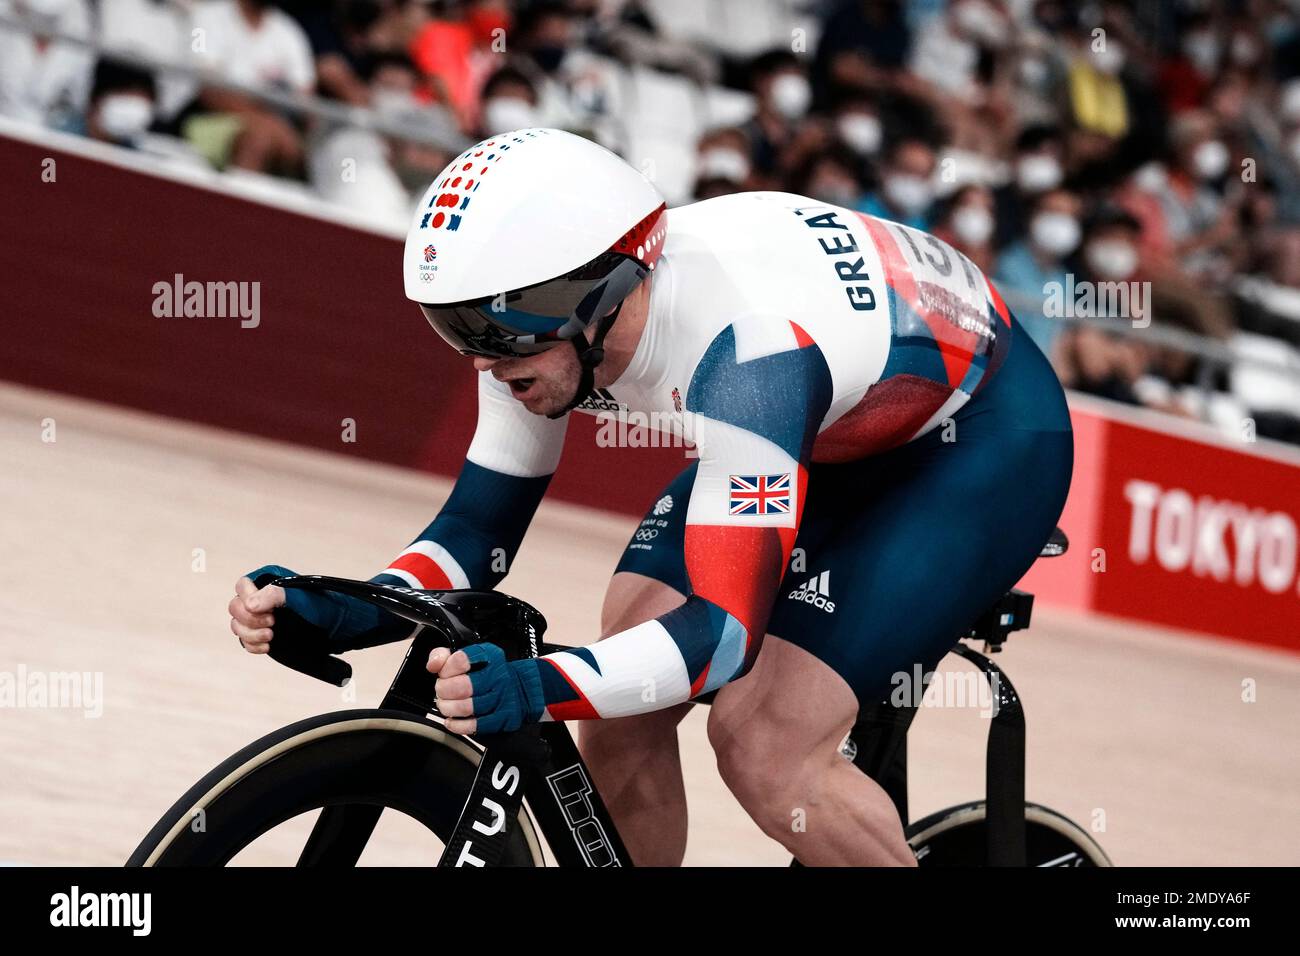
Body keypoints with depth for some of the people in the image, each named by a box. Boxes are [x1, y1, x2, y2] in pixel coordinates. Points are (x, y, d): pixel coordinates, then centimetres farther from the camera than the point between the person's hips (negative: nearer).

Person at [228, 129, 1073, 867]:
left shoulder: (742, 344, -40)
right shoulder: (544, 310, -17)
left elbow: (728, 626, -42)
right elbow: (479, 527, -7)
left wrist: (541, 686, -57)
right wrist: (347, 614, -27)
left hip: (984, 437, -8)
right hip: (825, 433, 8)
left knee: (765, 747, -21)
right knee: (620, 721, -8)